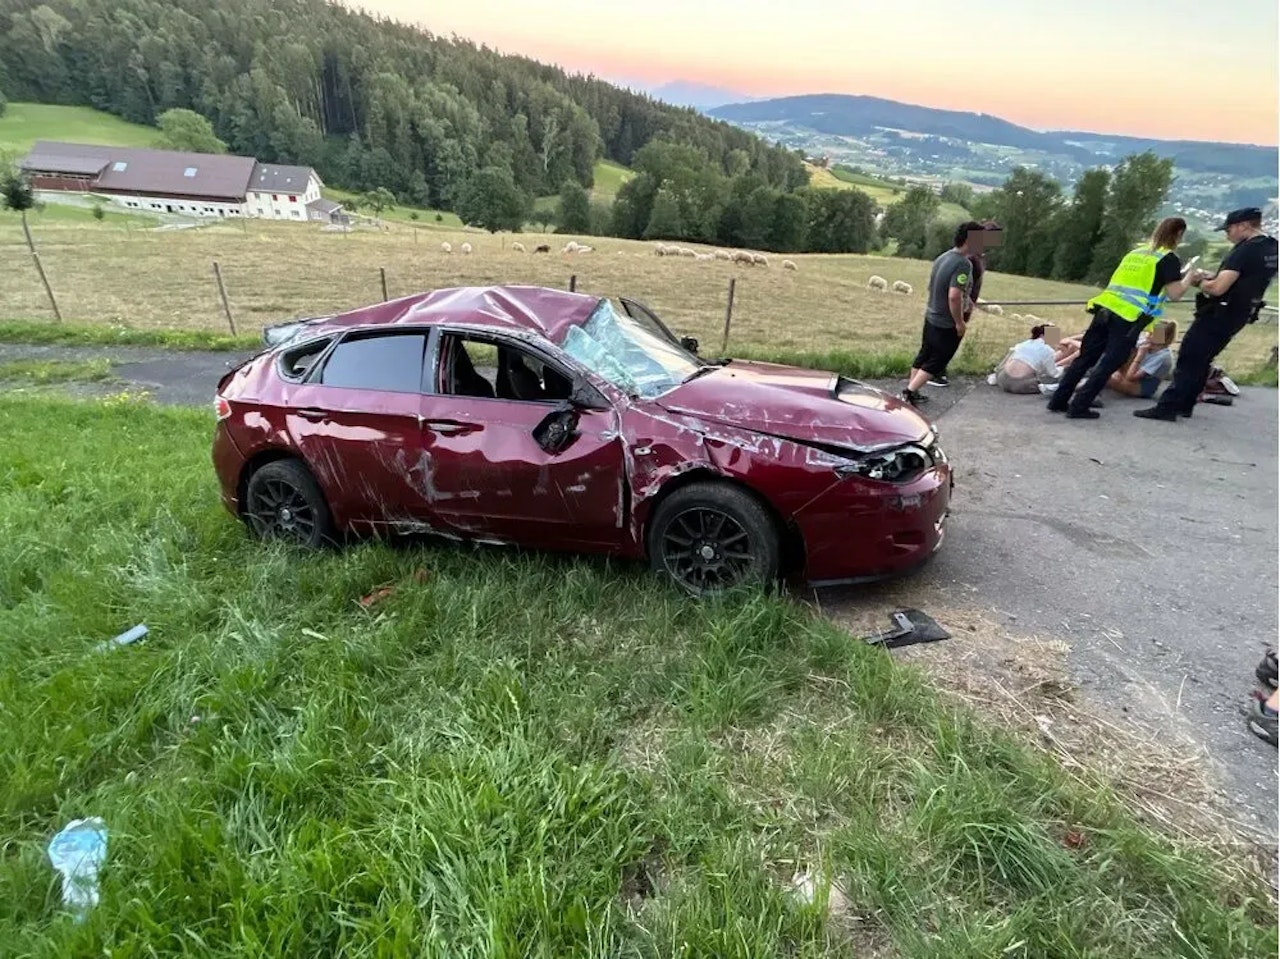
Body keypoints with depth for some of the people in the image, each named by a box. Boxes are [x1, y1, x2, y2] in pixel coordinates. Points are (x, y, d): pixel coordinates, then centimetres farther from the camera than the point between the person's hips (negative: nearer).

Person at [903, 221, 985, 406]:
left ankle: (910, 392, 25)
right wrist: (959, 322, -20)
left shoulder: (943, 257, 4)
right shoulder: (963, 264, -23)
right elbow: (954, 296, -32)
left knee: (923, 355, 17)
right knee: (936, 362, 4)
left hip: (931, 317, 8)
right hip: (947, 325, -8)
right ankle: (910, 392, 2)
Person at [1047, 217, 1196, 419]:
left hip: (1105, 309, 6)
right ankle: (1079, 407, -6)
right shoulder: (1169, 259, 0)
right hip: (1129, 319, -6)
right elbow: (1174, 294, -5)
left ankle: (1058, 401, 9)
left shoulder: (1135, 253, 21)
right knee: (1108, 364, -2)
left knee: (1085, 358, 9)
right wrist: (1190, 278, 11)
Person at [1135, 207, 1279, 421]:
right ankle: (1184, 405, 19)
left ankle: (1167, 407, -9)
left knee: (1188, 360, -7)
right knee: (1202, 361, 15)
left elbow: (1218, 288, -25)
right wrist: (1209, 279, 10)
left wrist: (1199, 281, -6)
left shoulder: (1246, 250, -18)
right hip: (1237, 316, 9)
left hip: (1218, 314, -9)